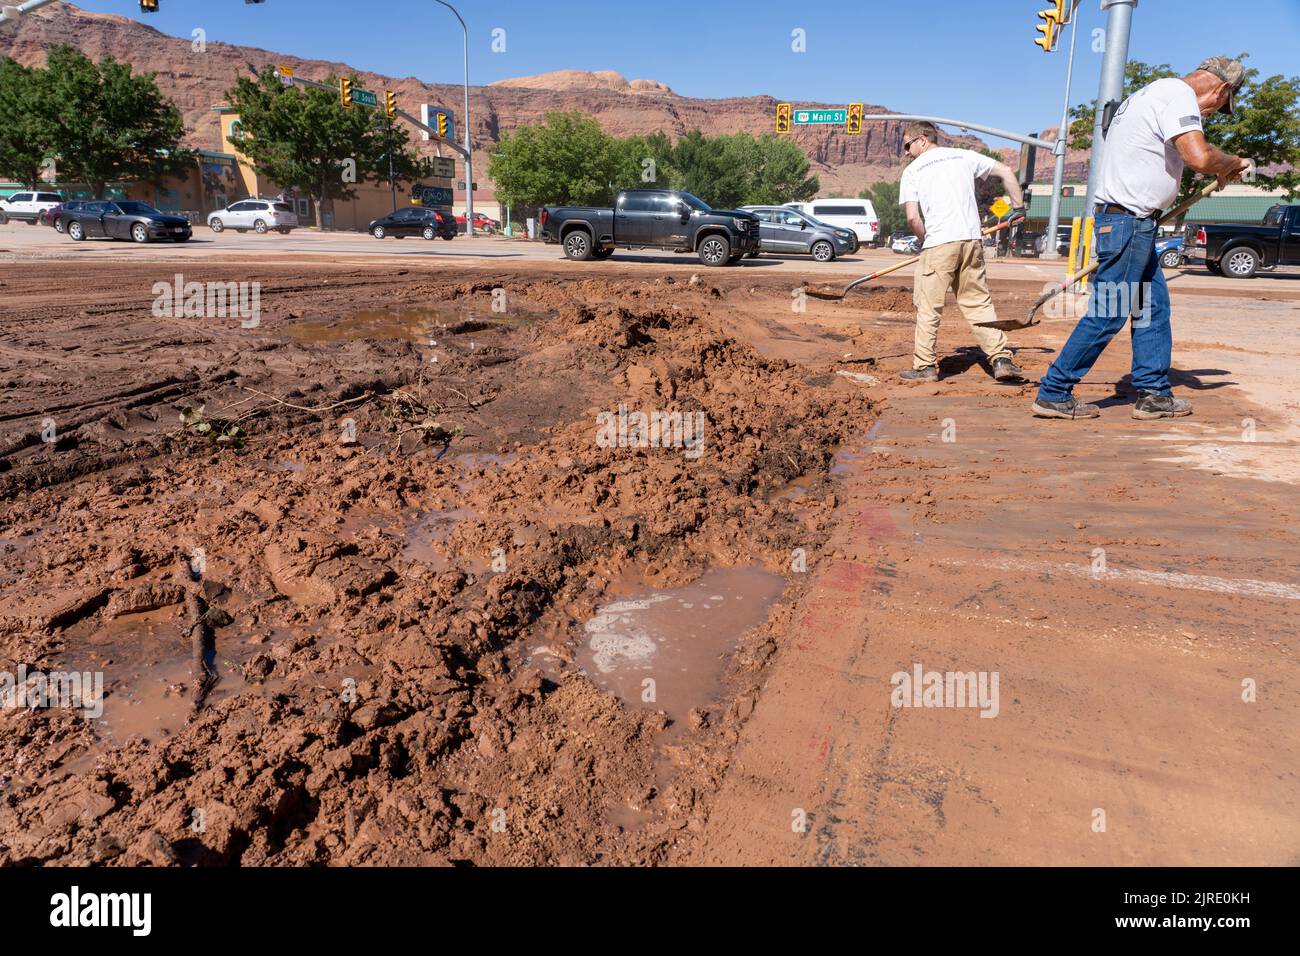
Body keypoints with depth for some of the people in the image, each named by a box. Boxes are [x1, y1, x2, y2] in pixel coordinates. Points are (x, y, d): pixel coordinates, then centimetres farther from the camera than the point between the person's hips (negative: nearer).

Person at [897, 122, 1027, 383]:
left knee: (928, 307, 4)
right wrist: (1018, 207, 24)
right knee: (979, 302, 11)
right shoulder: (964, 156, 16)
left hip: (938, 244, -4)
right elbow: (1006, 171, 15)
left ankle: (925, 366, 6)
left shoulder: (912, 170, 5)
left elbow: (912, 217, -6)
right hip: (972, 239, 4)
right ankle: (1002, 359, 7)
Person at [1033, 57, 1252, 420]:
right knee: (1109, 312, -7)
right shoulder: (1179, 94, -11)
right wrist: (1232, 163, -7)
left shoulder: (1154, 91, 20)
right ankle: (1053, 394, -3)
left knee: (1154, 305, 12)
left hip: (1135, 221, 11)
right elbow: (1199, 157, -25)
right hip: (1129, 220, -11)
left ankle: (1154, 394, 17)